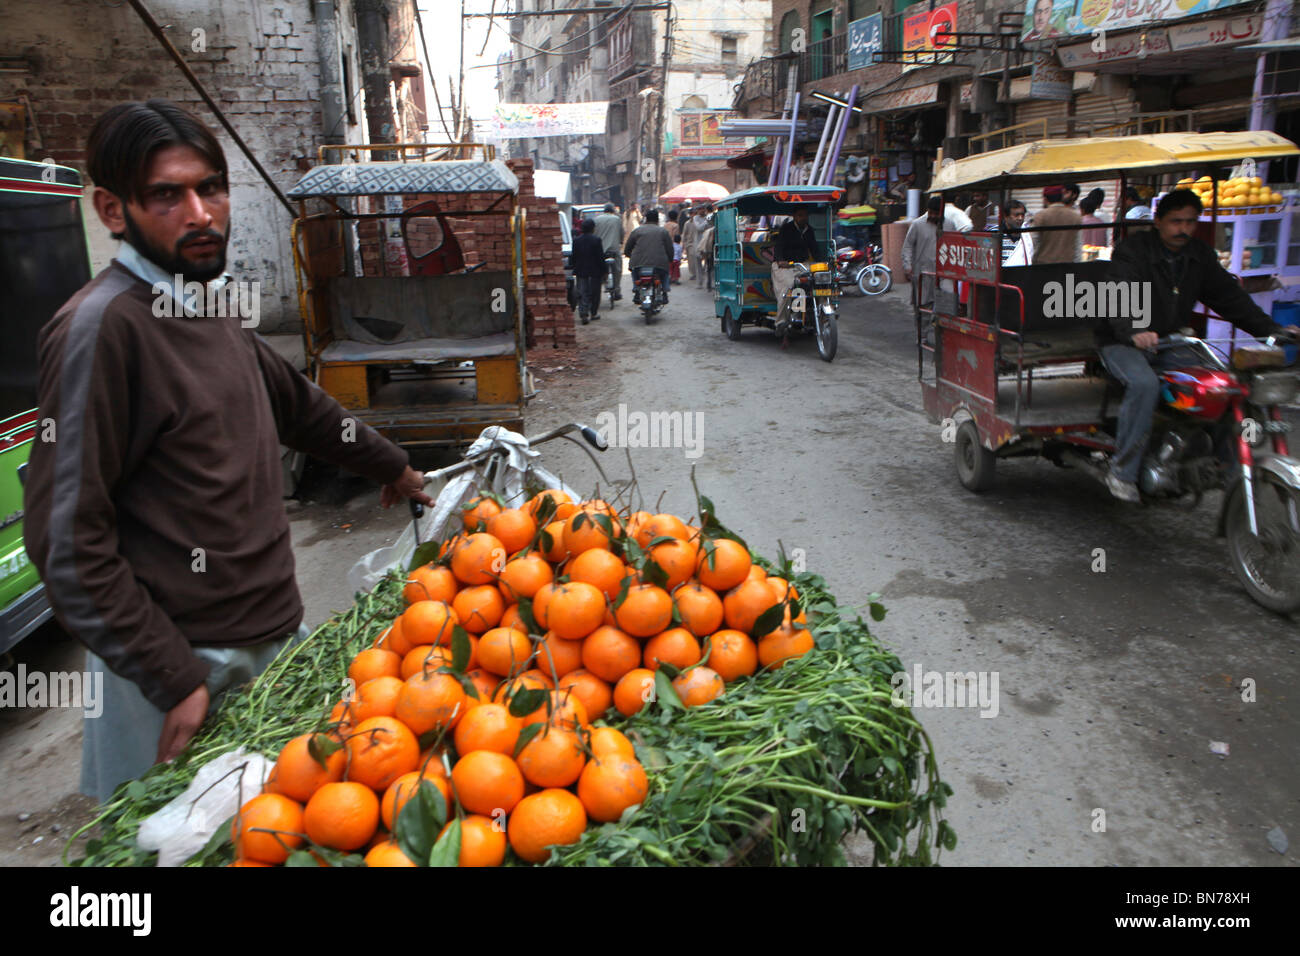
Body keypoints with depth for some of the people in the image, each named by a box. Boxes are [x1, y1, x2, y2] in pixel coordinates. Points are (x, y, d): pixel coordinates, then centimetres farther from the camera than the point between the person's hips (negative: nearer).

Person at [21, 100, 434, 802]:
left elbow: (291, 401, 26)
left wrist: (390, 464, 35)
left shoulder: (207, 307, 9)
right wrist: (176, 680, -20)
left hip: (273, 630, 8)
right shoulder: (103, 326, -18)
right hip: (185, 663, -8)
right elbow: (68, 545, -20)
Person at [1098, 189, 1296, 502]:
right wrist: (1134, 332, -48)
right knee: (1145, 384, -35)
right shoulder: (1133, 250, -11)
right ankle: (1122, 472, -27)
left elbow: (1229, 296, 10)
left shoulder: (1201, 256, 10)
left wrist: (1270, 329, -4)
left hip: (1170, 344, 6)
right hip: (1123, 343, -6)